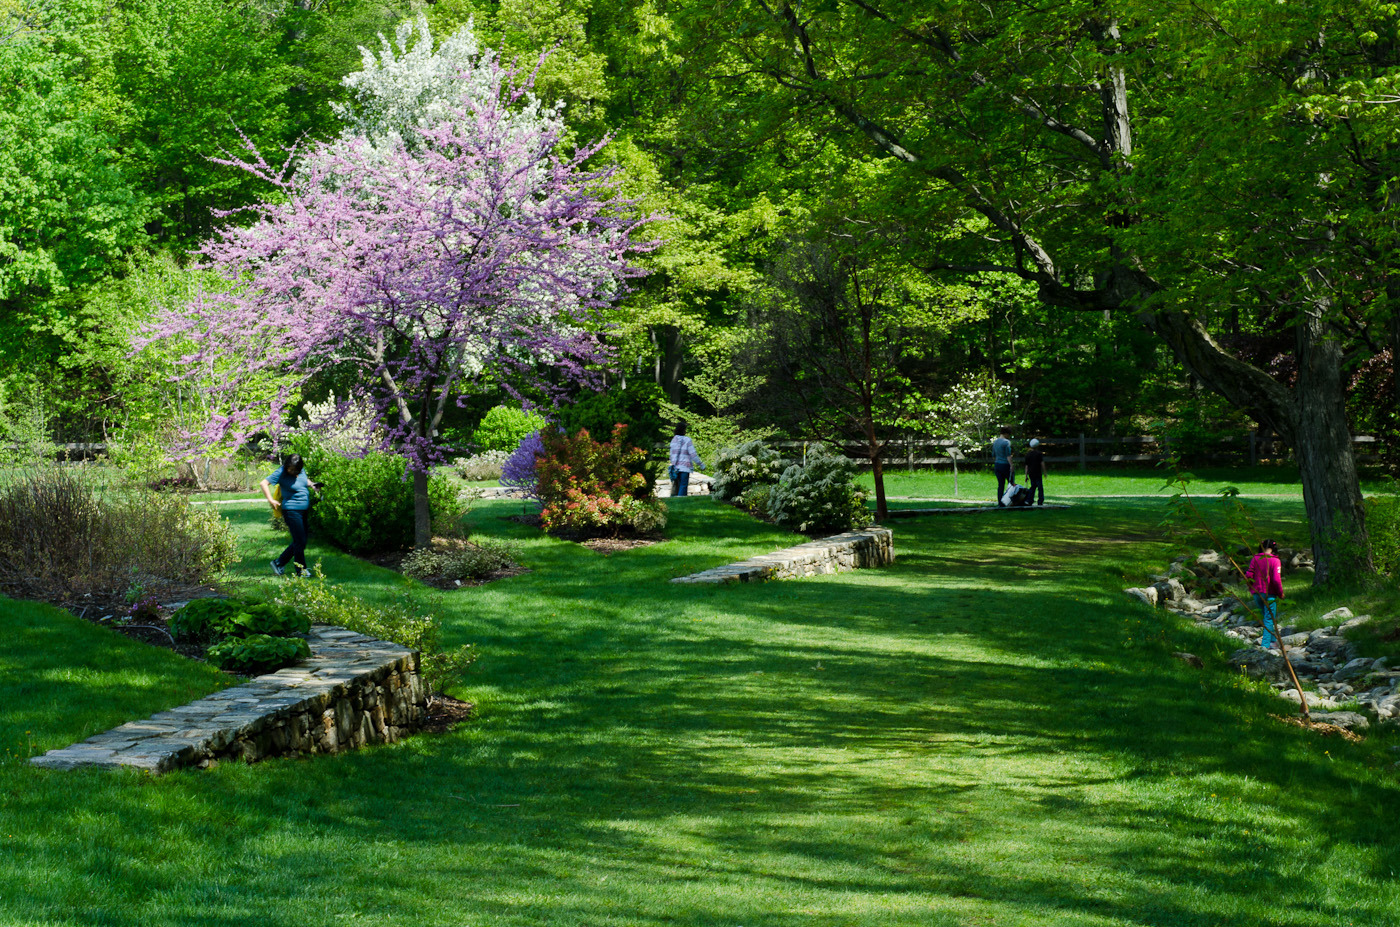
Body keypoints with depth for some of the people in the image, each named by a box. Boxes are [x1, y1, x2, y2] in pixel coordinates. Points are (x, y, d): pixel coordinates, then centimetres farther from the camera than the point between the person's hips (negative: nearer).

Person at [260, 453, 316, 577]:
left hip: (305, 510, 7)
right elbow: (263, 483, -14)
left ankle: (278, 563, 24)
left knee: (301, 541, 12)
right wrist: (271, 500, -20)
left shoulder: (301, 470, 5)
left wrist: (311, 484, 5)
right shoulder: (281, 472, -13)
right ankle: (301, 570, 8)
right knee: (300, 541, -5)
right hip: (292, 510, -7)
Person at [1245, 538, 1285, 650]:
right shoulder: (1274, 560, -11)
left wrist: (1252, 588, 12)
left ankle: (1273, 641, 25)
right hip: (1270, 594, -4)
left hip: (1257, 594, 4)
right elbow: (1276, 579, -18)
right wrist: (1281, 593, -4)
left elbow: (1248, 576, -4)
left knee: (1267, 616, 21)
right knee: (1269, 619, 4)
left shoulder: (1255, 559, 0)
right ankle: (1265, 644, -1)